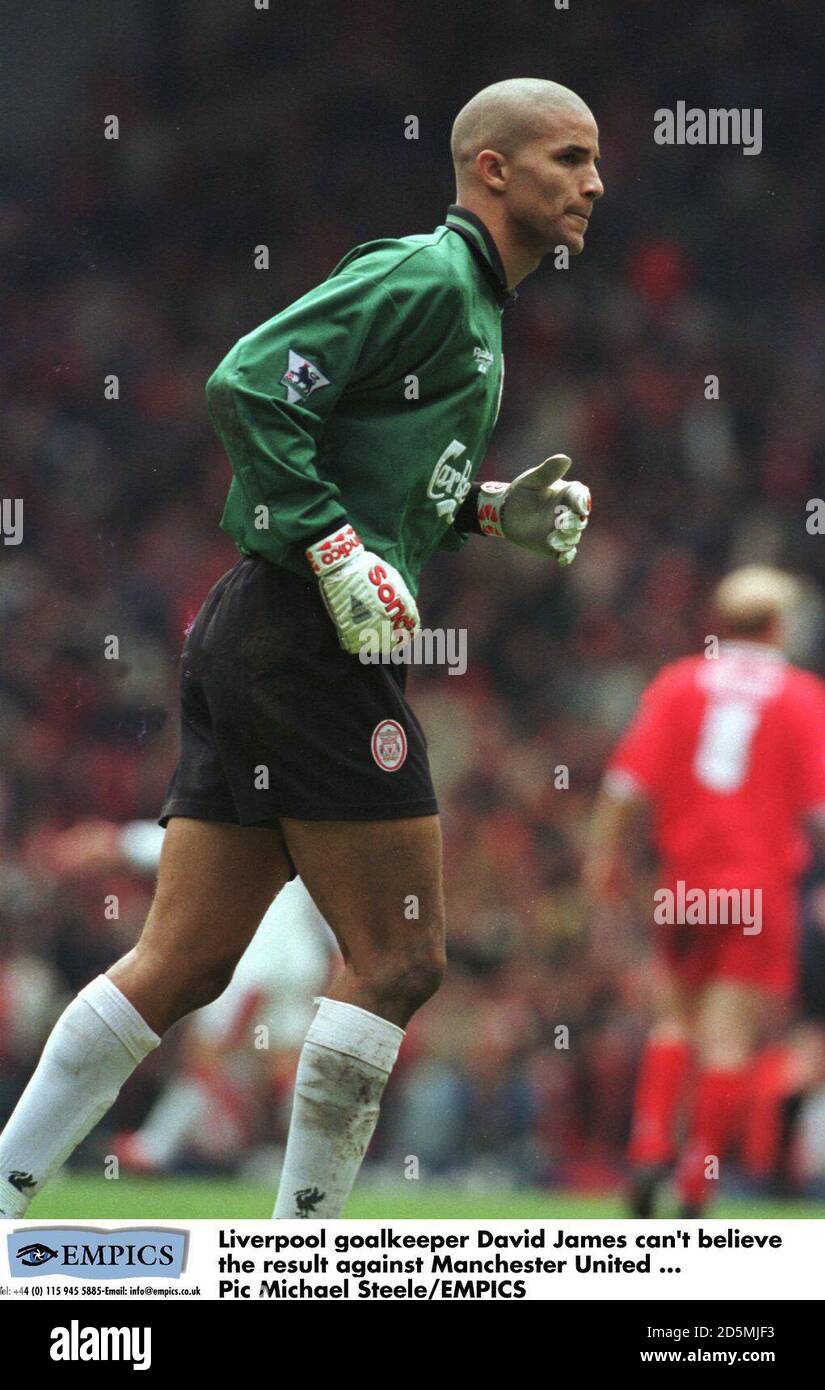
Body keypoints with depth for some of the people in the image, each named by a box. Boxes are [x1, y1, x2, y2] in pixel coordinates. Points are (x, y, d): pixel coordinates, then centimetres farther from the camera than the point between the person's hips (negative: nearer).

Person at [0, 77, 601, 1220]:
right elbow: (252, 386, -19)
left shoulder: (470, 306, 22)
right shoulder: (426, 276, -9)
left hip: (247, 641, 10)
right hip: (307, 643, -10)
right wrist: (338, 550, -22)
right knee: (399, 958, -5)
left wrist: (488, 512, 15)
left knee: (181, 966, 9)